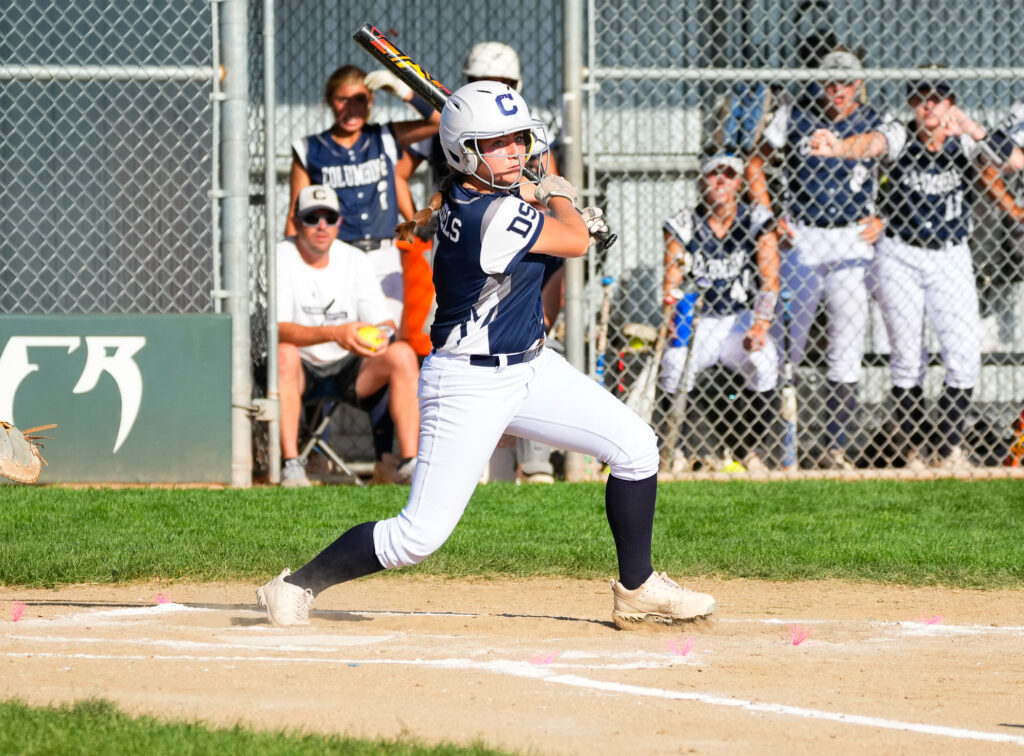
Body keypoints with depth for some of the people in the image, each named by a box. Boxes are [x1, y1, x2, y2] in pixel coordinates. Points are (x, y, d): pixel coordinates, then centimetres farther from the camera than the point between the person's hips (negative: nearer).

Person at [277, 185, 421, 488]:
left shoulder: (354, 260, 4)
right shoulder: (280, 258, -9)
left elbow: (385, 323, 0)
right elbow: (277, 329, -24)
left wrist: (381, 335, -27)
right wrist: (334, 333, -40)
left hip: (350, 371, 4)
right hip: (301, 371, -4)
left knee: (402, 354, -20)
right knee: (284, 354, -36)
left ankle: (410, 464, -24)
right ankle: (291, 464, -39)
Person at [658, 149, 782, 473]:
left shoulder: (758, 222, 1)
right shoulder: (683, 225, 2)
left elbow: (770, 280, -7)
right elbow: (671, 283, -5)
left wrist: (760, 324, -23)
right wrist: (675, 321, -24)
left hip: (741, 321, 0)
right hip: (696, 323, 0)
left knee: (763, 361, -30)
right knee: (673, 361, -29)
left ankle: (755, 451, -15)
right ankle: (672, 450, -11)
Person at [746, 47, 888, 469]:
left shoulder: (878, 125, 1)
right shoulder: (793, 118, 1)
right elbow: (756, 164, 11)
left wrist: (881, 219, -3)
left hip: (852, 243, 0)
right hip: (801, 240, 0)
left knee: (847, 345, -3)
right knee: (785, 340, 2)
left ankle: (836, 449, 3)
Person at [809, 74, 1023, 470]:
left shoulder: (966, 143, -7)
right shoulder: (901, 139, -9)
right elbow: (870, 144, -31)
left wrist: (977, 132, -39)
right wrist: (837, 147, -55)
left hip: (951, 259, 1)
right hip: (900, 259, -1)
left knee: (965, 358, -5)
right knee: (907, 357, 0)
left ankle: (950, 448, 9)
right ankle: (913, 451, 11)